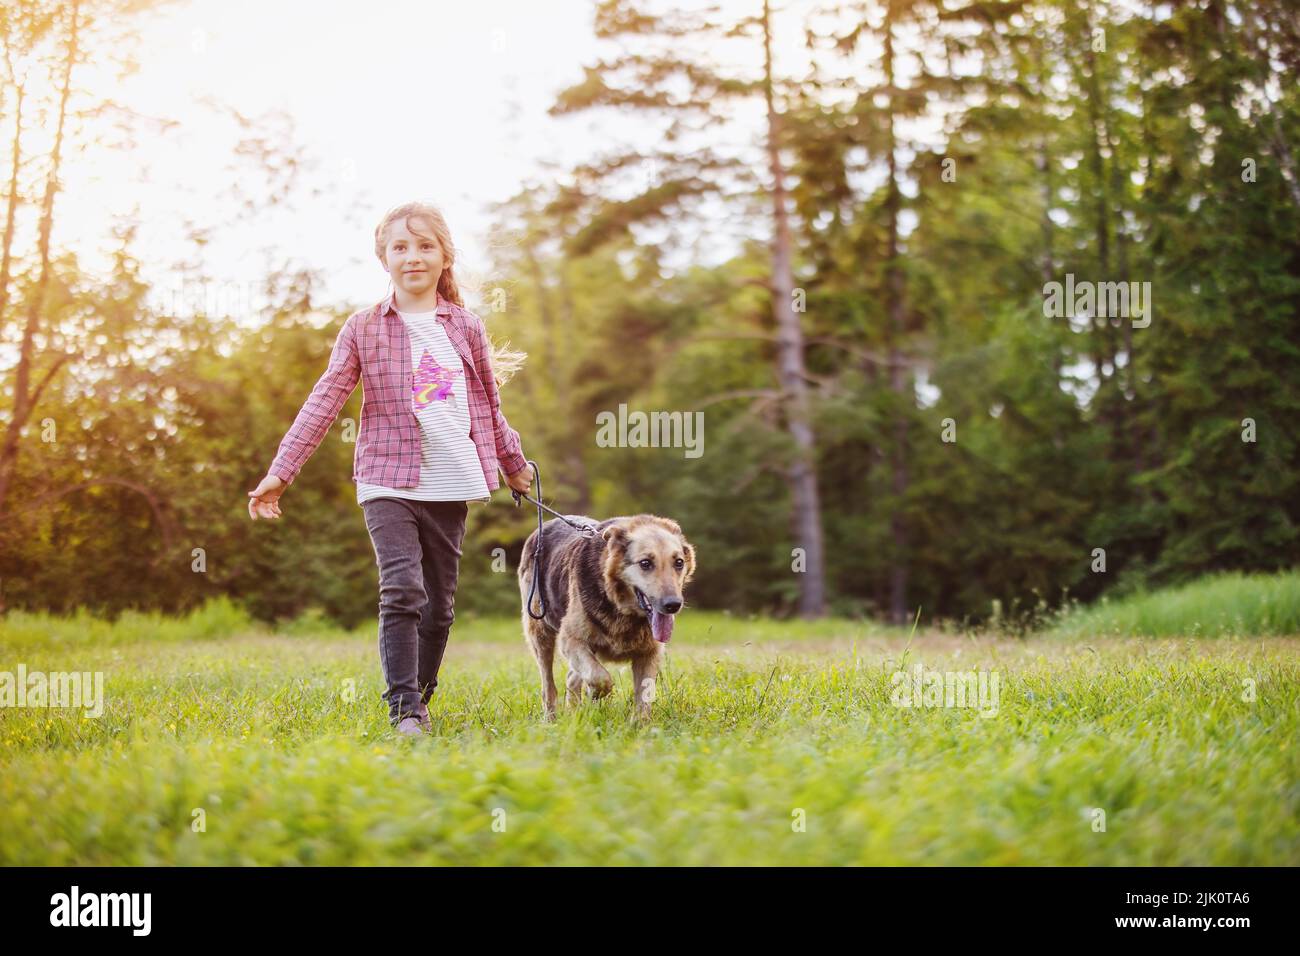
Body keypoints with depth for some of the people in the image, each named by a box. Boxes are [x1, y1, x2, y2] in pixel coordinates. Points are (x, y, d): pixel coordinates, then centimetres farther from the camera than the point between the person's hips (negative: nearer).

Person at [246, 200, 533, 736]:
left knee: (439, 602, 9)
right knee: (402, 589, -17)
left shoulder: (467, 328, 7)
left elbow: (488, 405, 18)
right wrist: (280, 473, -11)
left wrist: (514, 465, 27)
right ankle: (403, 707, -14)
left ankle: (421, 698, 25)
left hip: (452, 486, 3)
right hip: (388, 481, -3)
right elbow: (325, 401, -4)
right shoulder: (363, 328, 1)